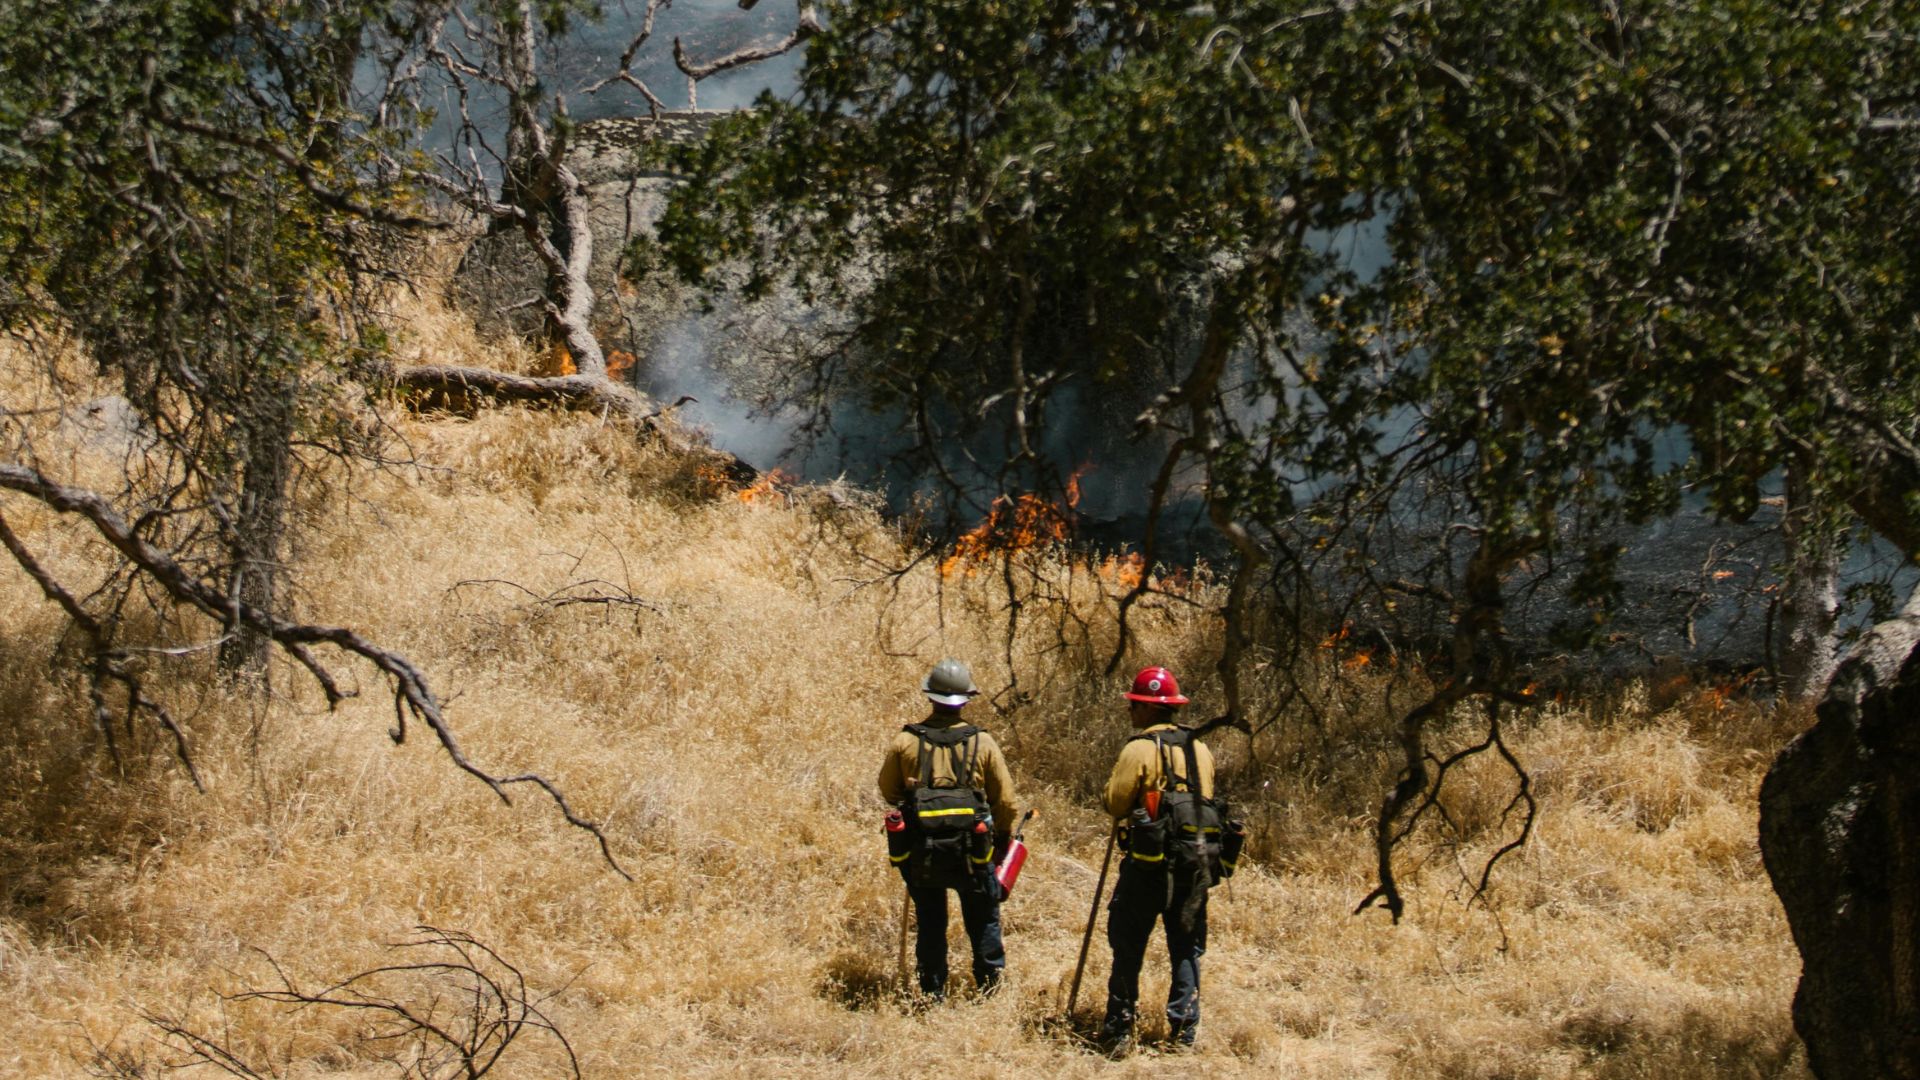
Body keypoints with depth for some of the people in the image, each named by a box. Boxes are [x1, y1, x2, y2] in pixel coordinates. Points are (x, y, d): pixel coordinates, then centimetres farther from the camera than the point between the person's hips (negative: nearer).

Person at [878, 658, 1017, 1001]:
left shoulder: (905, 741, -4)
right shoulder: (982, 742, -5)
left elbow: (888, 791, 7)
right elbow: (1004, 799, 1)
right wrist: (1003, 836, 18)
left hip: (920, 852, 1)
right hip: (971, 852, -1)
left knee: (930, 924, 13)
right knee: (983, 923, 13)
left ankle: (933, 995, 16)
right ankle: (991, 991, 14)